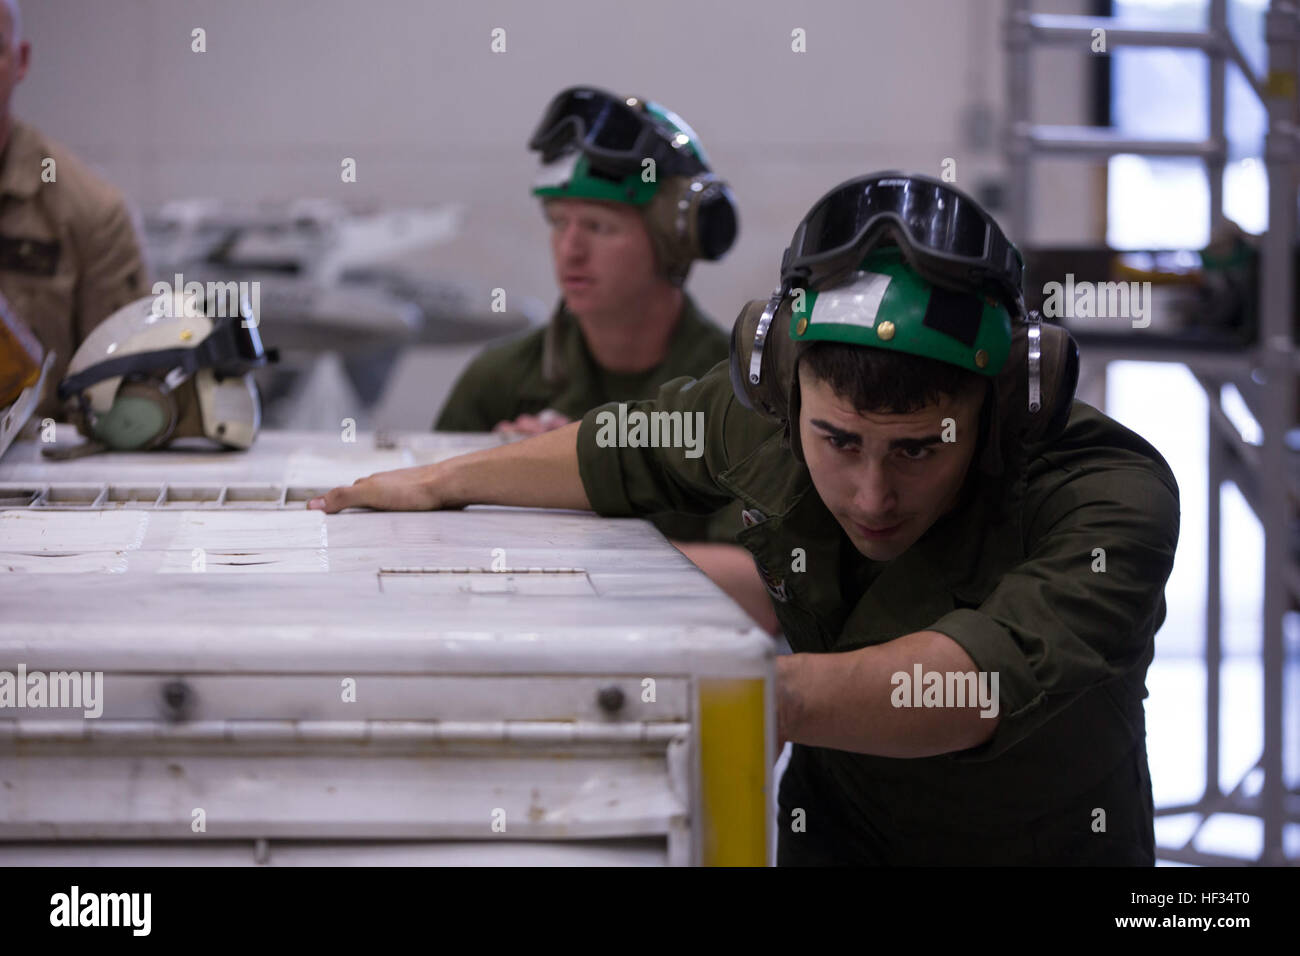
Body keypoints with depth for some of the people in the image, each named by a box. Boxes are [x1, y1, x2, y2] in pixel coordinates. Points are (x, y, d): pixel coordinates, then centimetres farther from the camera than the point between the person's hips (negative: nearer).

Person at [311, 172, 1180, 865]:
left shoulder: (1114, 498, -28)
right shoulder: (766, 416, -12)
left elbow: (984, 680, -46)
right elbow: (630, 454, 11)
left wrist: (753, 694, -59)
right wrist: (442, 481, 21)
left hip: (1043, 847, -2)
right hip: (835, 823, 3)